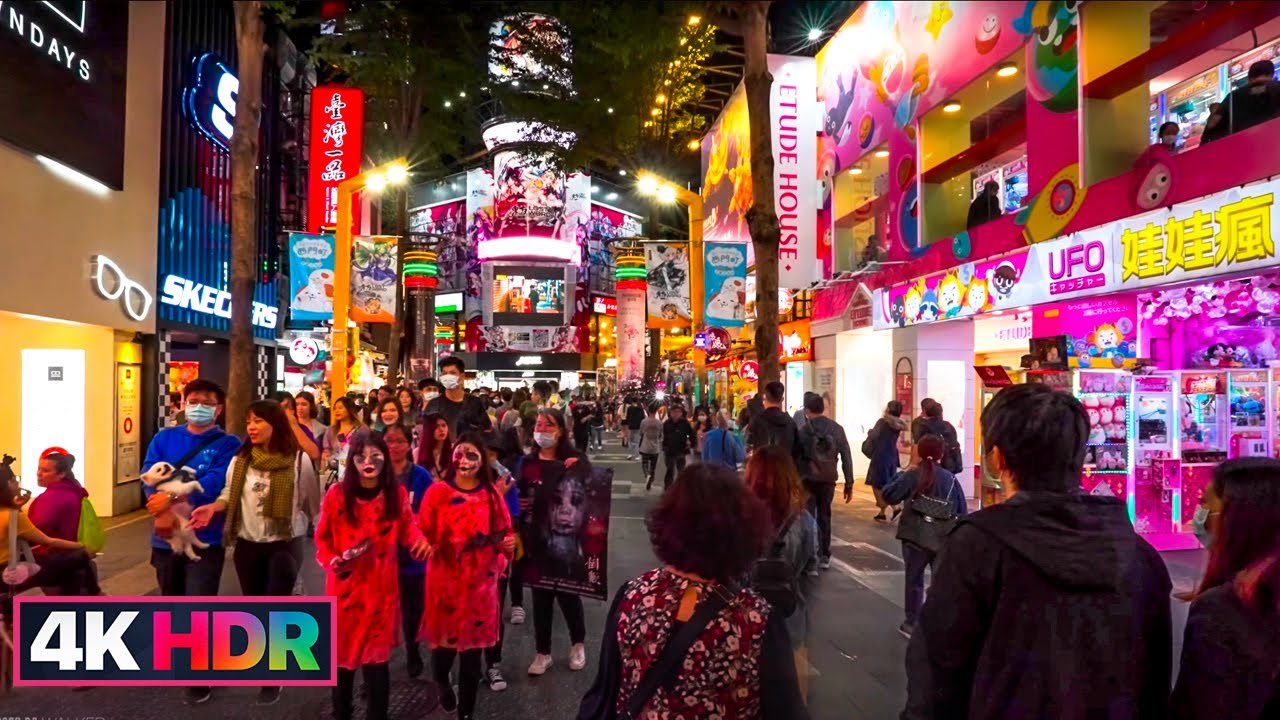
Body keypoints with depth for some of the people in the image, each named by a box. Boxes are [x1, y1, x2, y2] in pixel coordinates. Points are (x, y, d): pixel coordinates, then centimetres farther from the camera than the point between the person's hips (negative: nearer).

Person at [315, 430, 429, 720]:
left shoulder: (397, 494, -3)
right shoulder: (336, 495, -8)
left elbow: (406, 527, 5)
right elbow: (322, 539, 1)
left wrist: (419, 540, -16)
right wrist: (332, 561, -17)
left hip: (381, 587, 0)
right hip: (345, 587, 0)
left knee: (376, 659, 5)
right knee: (343, 655, 14)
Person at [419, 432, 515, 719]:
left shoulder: (492, 493, 2)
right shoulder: (438, 491, -6)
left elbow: (505, 532, 8)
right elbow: (423, 534, -6)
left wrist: (508, 545, -12)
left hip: (481, 581, 2)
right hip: (445, 580, -1)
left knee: (473, 647, 8)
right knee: (446, 639, 9)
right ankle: (442, 681, 46)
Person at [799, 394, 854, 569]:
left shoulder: (803, 431, -7)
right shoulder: (837, 429, 2)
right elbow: (846, 457, 1)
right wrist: (849, 483, 5)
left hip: (808, 480, -3)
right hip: (828, 480, 3)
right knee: (824, 517, 16)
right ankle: (824, 556, 18)